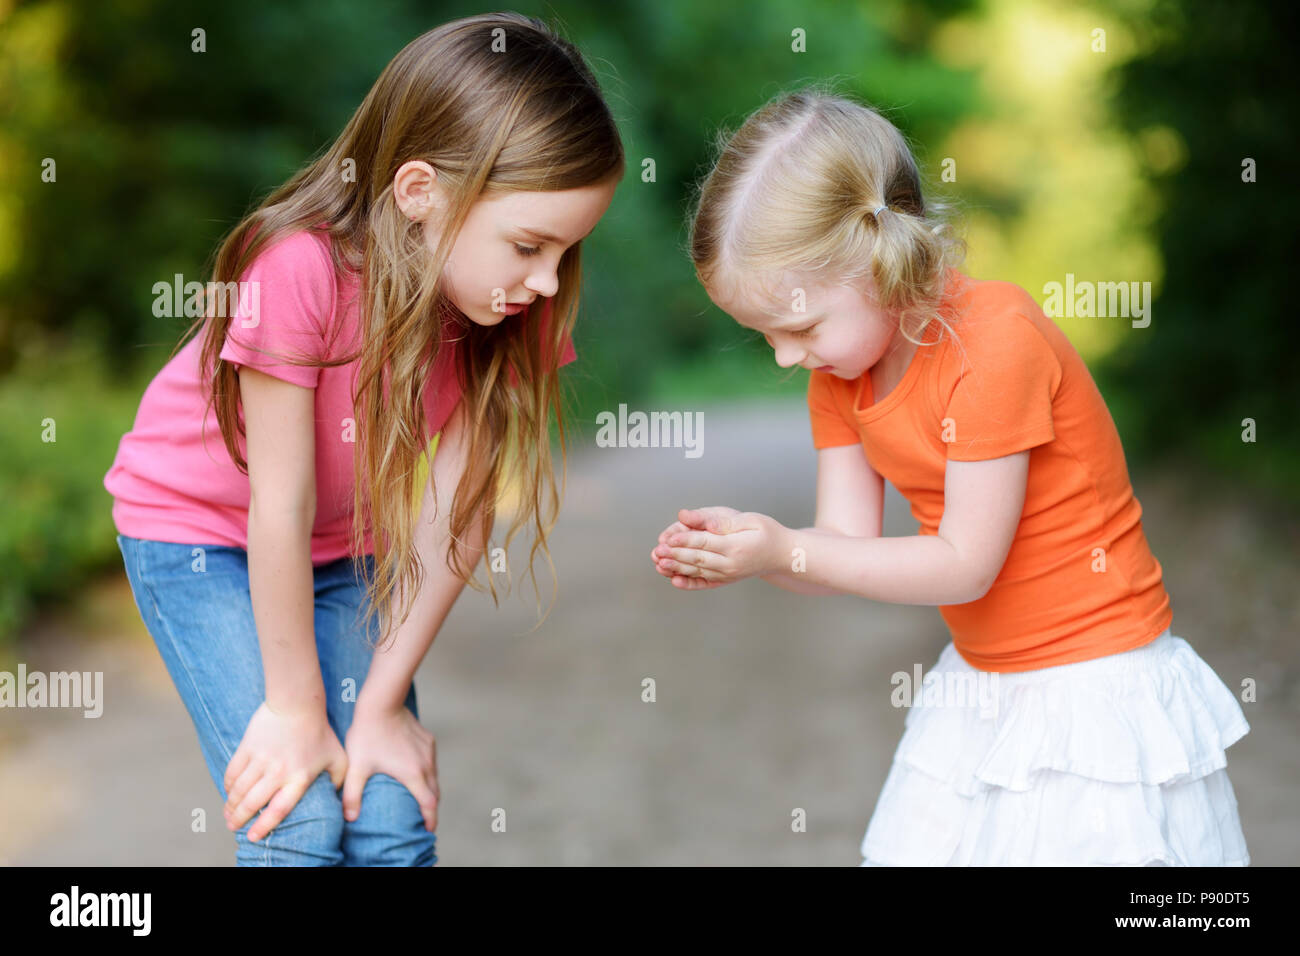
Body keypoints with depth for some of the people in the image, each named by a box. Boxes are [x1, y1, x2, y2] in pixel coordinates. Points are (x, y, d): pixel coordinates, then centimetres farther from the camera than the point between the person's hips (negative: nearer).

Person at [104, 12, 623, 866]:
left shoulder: (514, 301, -18)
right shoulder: (300, 266, -34)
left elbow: (456, 508, -17)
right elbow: (281, 508, -27)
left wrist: (381, 703, -16)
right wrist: (294, 705, -19)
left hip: (347, 547, 4)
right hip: (195, 529, -4)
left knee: (395, 821, -6)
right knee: (299, 823, -15)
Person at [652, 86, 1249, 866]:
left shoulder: (998, 340, -23)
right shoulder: (839, 368, 2)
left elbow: (965, 564, -22)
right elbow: (848, 544, 0)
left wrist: (782, 550, -24)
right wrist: (740, 551, -20)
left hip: (1095, 698, -7)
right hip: (976, 697, 7)